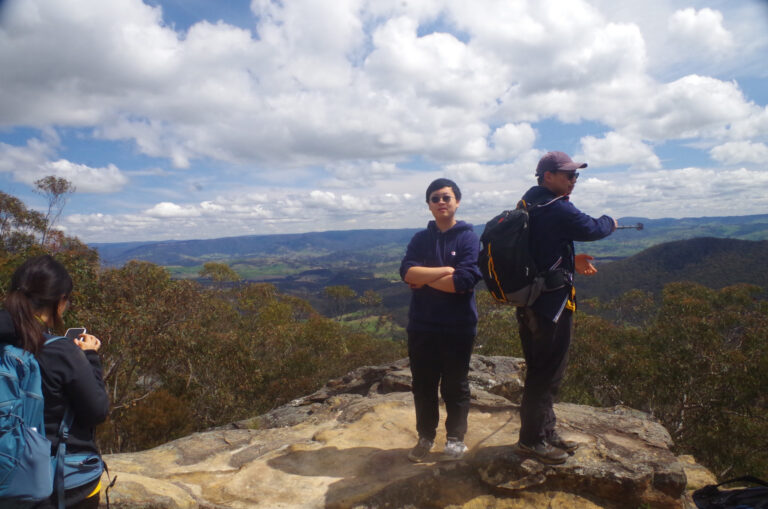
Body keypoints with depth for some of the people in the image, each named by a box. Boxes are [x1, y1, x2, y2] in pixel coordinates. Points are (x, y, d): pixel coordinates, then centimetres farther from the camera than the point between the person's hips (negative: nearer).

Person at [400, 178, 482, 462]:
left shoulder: (468, 238, -5)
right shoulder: (420, 239, 6)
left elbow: (465, 281, -19)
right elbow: (407, 272, -10)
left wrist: (424, 278, -10)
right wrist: (446, 271, -17)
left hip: (458, 327, -3)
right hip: (421, 326, 3)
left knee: (455, 386, 11)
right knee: (423, 385, 13)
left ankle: (455, 438, 29)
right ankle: (425, 437, 30)